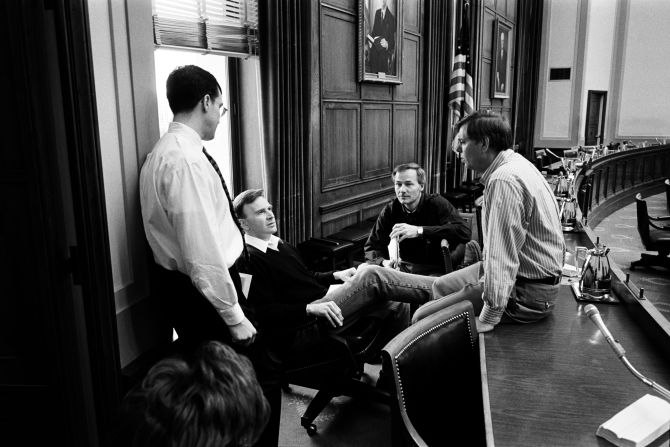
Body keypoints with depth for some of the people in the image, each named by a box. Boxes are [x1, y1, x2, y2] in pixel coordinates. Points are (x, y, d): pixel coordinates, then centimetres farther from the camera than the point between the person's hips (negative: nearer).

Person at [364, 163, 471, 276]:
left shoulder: (437, 204, -6)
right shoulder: (389, 211, 3)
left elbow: (464, 231, -22)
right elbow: (371, 247, 6)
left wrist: (419, 231, -27)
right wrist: (383, 262, -18)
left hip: (434, 271, -1)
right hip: (401, 268, 2)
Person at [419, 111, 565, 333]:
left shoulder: (504, 181, -25)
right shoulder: (515, 164, 10)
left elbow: (502, 254, -30)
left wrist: (488, 319, -28)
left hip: (527, 294, -11)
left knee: (424, 318, -13)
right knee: (441, 286, 22)